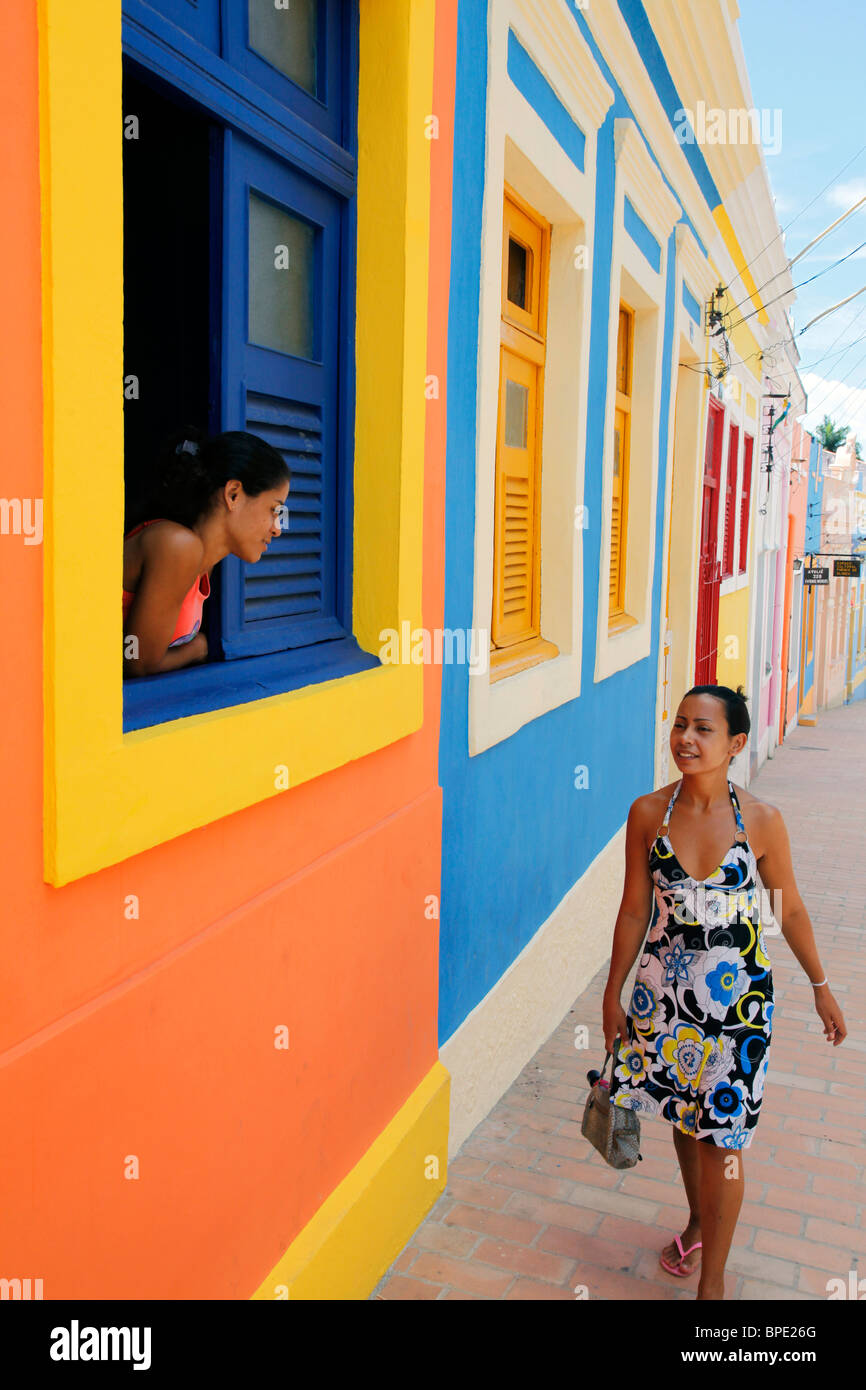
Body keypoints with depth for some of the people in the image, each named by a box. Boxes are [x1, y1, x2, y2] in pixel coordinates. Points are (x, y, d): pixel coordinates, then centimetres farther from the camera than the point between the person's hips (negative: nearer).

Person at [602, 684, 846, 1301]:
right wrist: (613, 994, 4)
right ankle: (697, 1221, 50)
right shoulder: (648, 814, -9)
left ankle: (712, 1280, 25)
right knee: (684, 1118, 21)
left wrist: (821, 987, 9)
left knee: (722, 1139, 4)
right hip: (664, 992, 2)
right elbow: (634, 910, -1)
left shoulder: (761, 821, -14)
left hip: (735, 998, -2)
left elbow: (791, 909, 0)